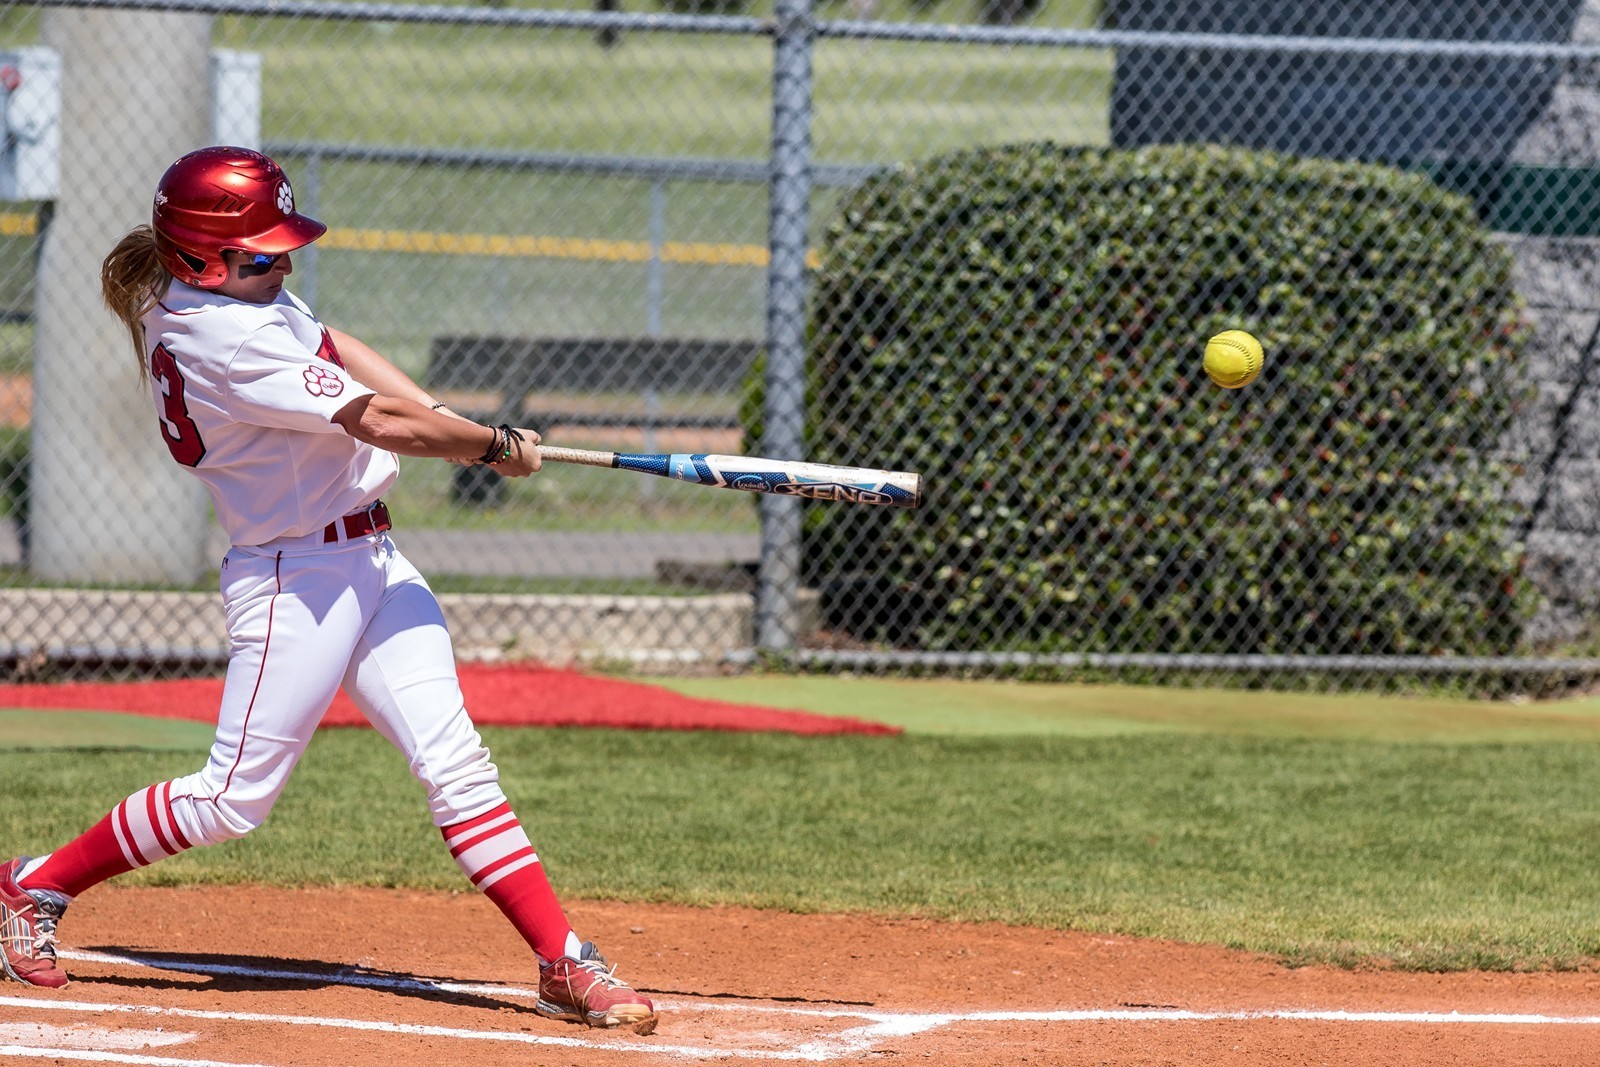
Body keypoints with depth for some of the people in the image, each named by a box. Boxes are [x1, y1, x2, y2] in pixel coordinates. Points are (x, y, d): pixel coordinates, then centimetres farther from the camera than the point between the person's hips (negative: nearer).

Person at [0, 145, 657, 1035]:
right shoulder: (225, 341, -23)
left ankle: (566, 965, -3)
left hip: (369, 559, 9)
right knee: (236, 797, -1)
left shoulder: (193, 291, 7)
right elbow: (381, 422, -21)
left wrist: (446, 421, 6)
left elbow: (335, 348, 20)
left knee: (456, 763, 0)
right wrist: (497, 446, -7)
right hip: (297, 580, -9)